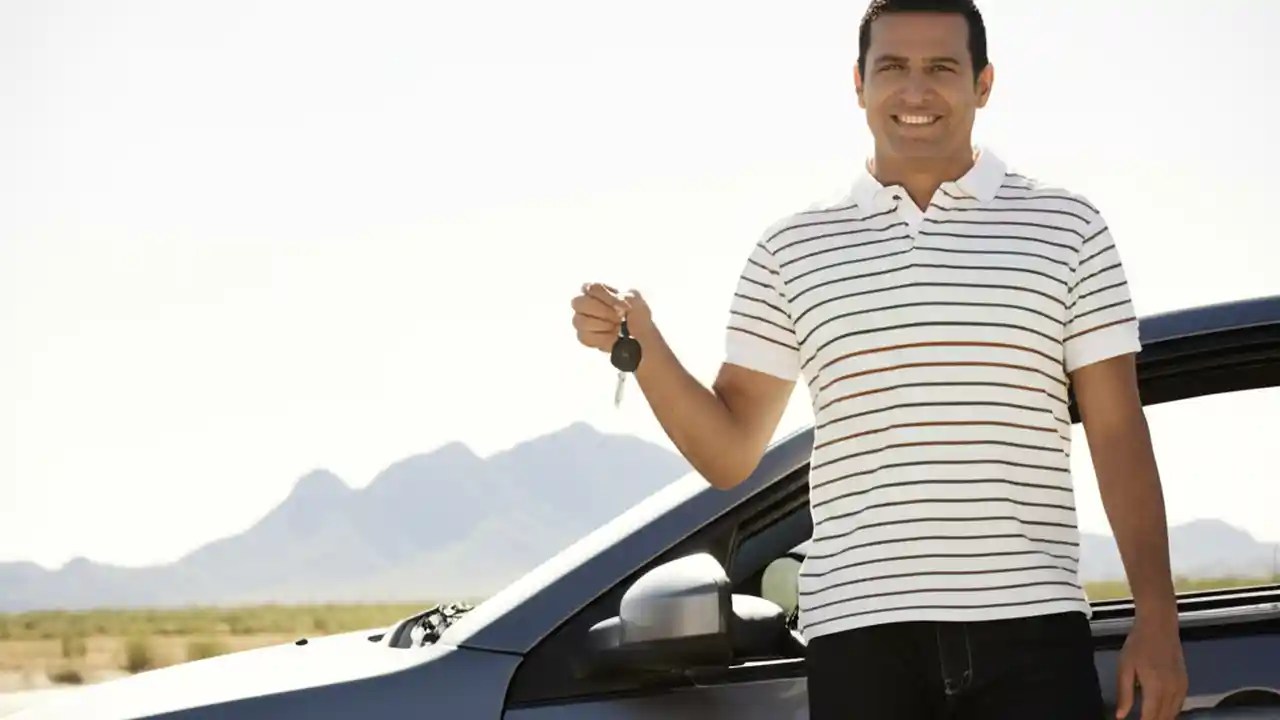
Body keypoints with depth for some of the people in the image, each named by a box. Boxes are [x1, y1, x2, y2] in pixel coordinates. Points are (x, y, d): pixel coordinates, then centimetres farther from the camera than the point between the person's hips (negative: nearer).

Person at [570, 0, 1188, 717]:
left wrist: (1157, 616, -2)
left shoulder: (1066, 226, 8)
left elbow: (1118, 432, 6)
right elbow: (729, 453, 12)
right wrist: (643, 348, -6)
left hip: (1032, 629, -1)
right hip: (858, 632, 1)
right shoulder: (794, 248, 12)